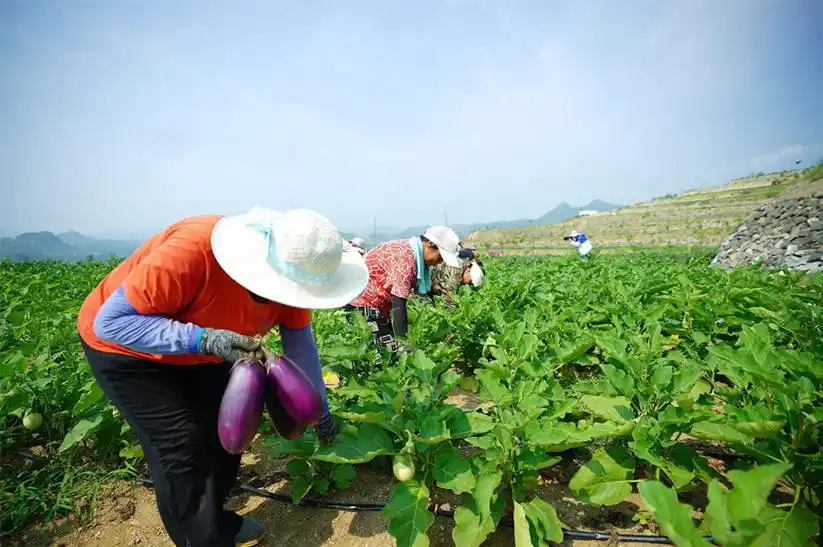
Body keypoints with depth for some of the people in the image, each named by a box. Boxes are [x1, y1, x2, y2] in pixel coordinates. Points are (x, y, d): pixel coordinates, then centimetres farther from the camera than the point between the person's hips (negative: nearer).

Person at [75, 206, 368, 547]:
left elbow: (301, 346, -8)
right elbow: (111, 322, -32)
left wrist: (320, 412, -1)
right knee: (183, 447, -9)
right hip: (122, 347, -5)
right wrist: (202, 339, -43)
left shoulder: (291, 275, -20)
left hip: (198, 349, 6)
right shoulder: (193, 251, -41)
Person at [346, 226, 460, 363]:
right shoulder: (404, 256, -26)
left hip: (378, 305, 10)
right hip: (363, 303, -10)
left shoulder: (418, 257, 5)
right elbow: (399, 304, -29)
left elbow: (425, 291, 10)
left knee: (390, 350, 9)